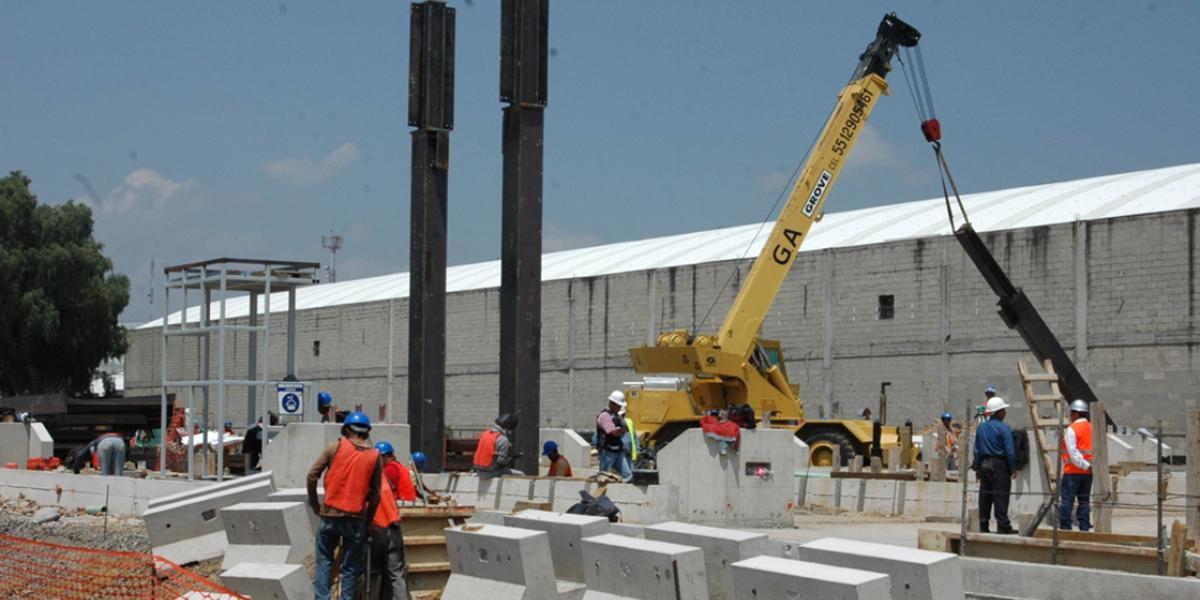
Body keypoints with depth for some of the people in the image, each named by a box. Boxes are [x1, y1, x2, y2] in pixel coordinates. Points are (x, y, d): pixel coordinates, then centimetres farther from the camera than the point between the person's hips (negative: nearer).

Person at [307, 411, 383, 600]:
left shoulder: (336, 447, -1)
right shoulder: (374, 456, 2)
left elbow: (312, 475, -5)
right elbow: (375, 495, 1)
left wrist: (314, 503, 8)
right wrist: (367, 521, 11)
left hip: (330, 514, 0)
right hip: (356, 518, 0)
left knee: (324, 560, 12)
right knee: (350, 569, 8)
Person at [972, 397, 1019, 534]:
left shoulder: (981, 427, 9)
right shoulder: (1003, 428, -10)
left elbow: (977, 450, 11)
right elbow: (1010, 451, -12)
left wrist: (977, 468, 16)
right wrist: (1013, 468, -5)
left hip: (984, 465, 6)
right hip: (999, 465, -6)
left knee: (984, 496, 8)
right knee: (1001, 496, -4)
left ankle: (983, 525, 9)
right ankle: (1003, 525, -4)